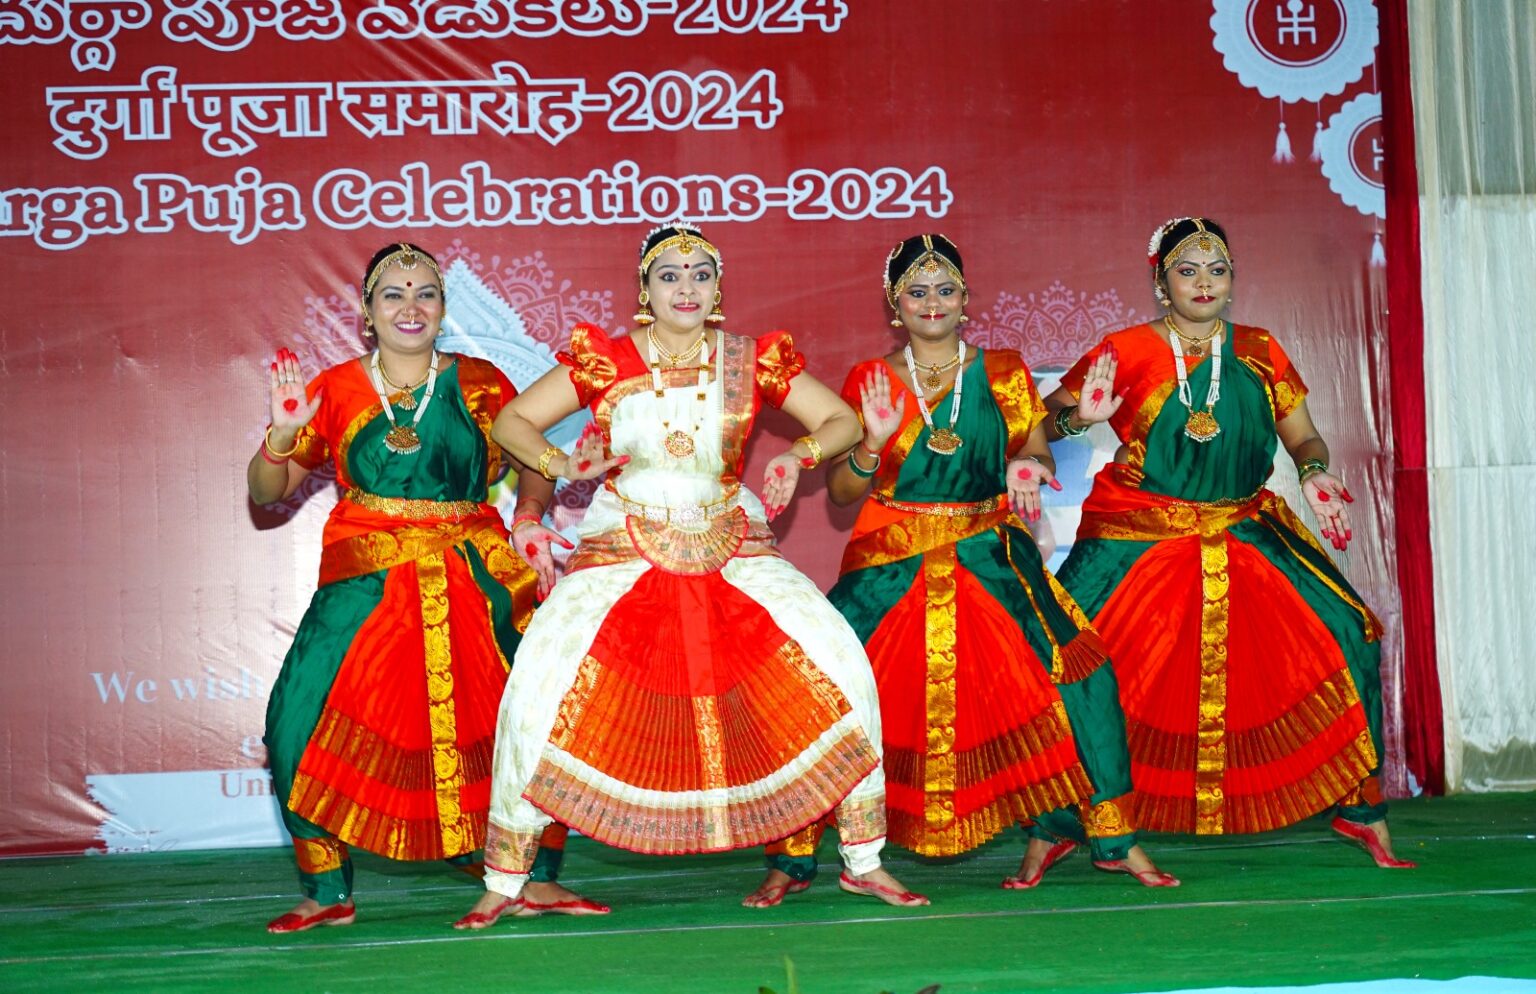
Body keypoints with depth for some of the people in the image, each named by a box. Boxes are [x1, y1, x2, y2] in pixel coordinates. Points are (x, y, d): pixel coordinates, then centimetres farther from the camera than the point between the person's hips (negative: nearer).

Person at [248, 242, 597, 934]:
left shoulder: (479, 384, 6)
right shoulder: (336, 391, 6)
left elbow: (534, 467, 12)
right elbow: (266, 491, 12)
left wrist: (530, 520, -8)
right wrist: (283, 435, -8)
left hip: (476, 579, 0)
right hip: (368, 584, 0)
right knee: (305, 717, -13)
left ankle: (537, 879, 6)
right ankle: (327, 893, 2)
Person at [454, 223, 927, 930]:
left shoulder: (753, 362, 4)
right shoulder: (602, 361, 2)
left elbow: (842, 421, 10)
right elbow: (510, 422, 6)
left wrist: (798, 455, -10)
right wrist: (563, 465, -12)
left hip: (730, 551, 1)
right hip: (622, 554, -1)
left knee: (838, 661, -17)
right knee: (544, 675, -24)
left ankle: (863, 861, -1)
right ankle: (504, 881, -7)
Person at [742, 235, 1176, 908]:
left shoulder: (1002, 373, 8)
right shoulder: (869, 382, 7)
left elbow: (1040, 461, 8)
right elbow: (840, 492, 4)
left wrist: (1027, 469, -16)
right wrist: (873, 443, -15)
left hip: (989, 556, 1)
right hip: (893, 562, 0)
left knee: (1070, 664, -17)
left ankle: (1110, 836, 0)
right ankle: (791, 861, -2)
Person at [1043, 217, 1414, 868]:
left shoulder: (1259, 354, 7)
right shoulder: (1125, 353, -2)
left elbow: (1304, 438, 11)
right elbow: (1045, 421, 1)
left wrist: (1315, 473, -11)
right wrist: (1081, 416, -20)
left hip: (1244, 535, 3)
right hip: (1140, 538, -3)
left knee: (1344, 633, -9)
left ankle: (1360, 807, 7)